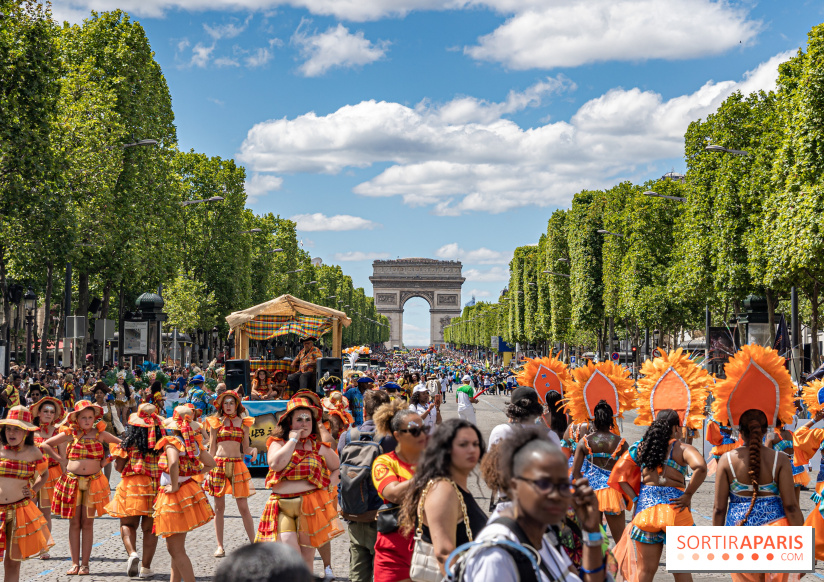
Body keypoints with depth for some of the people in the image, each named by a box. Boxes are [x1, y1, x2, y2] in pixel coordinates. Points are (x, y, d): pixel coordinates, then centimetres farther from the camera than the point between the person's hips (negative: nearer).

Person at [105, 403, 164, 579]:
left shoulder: (128, 443, -5)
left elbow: (119, 467, -1)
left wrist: (118, 451, 16)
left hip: (131, 486, -1)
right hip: (155, 488, 1)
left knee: (127, 524, 12)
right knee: (149, 528, 10)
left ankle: (132, 553, -14)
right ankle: (145, 566, 11)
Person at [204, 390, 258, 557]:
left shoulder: (243, 423, 9)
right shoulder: (215, 423, 7)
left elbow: (245, 449, 9)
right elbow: (212, 449, 10)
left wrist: (253, 450, -12)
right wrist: (209, 467, 4)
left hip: (237, 465, 0)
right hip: (218, 464, 0)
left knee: (243, 507, -2)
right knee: (219, 507, 3)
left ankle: (253, 543, 4)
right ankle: (220, 546, 11)